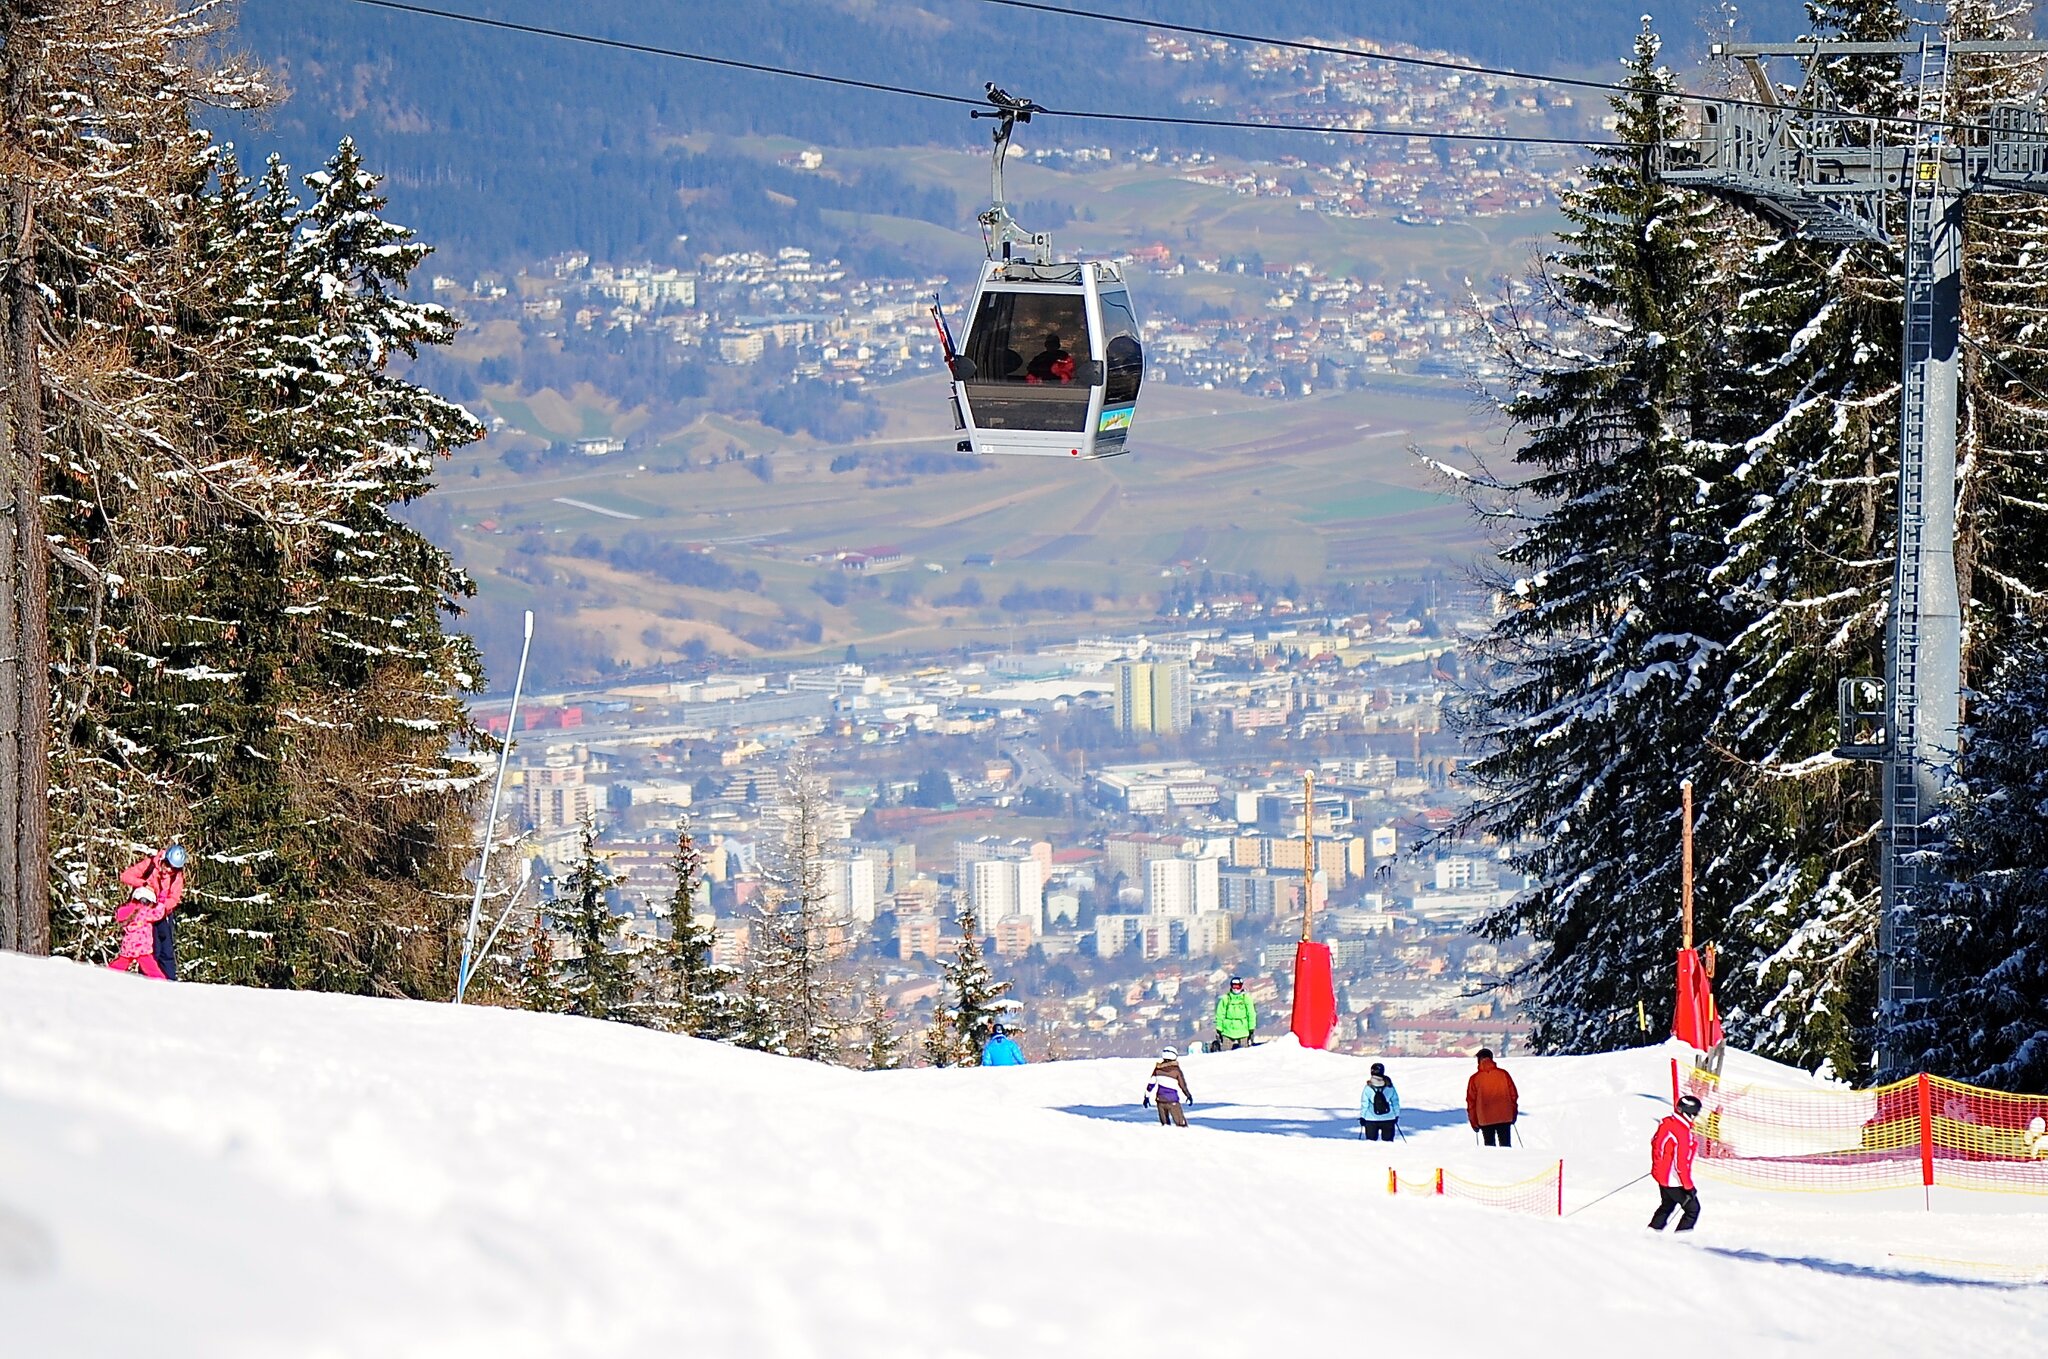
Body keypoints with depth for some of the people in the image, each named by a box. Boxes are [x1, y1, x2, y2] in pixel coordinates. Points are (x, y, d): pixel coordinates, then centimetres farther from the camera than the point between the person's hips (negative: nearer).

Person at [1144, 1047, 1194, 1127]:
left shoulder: (1158, 1069, 0)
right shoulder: (1176, 1070, -9)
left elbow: (1151, 1083, 6)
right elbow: (1183, 1085, -2)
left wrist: (1147, 1096, 17)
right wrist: (1188, 1096, 13)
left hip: (1160, 1100, 4)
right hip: (1172, 1101, -4)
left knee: (1164, 1123, 18)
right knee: (1181, 1125, -3)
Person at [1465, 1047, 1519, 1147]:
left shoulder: (1475, 1079, -6)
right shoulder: (1503, 1074, -3)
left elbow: (1471, 1101, -1)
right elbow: (1513, 1095, 3)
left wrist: (1474, 1122, 8)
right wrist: (1513, 1114, 15)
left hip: (1485, 1120, -1)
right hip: (1505, 1118, 1)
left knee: (1490, 1146, 8)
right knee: (1505, 1145, 7)